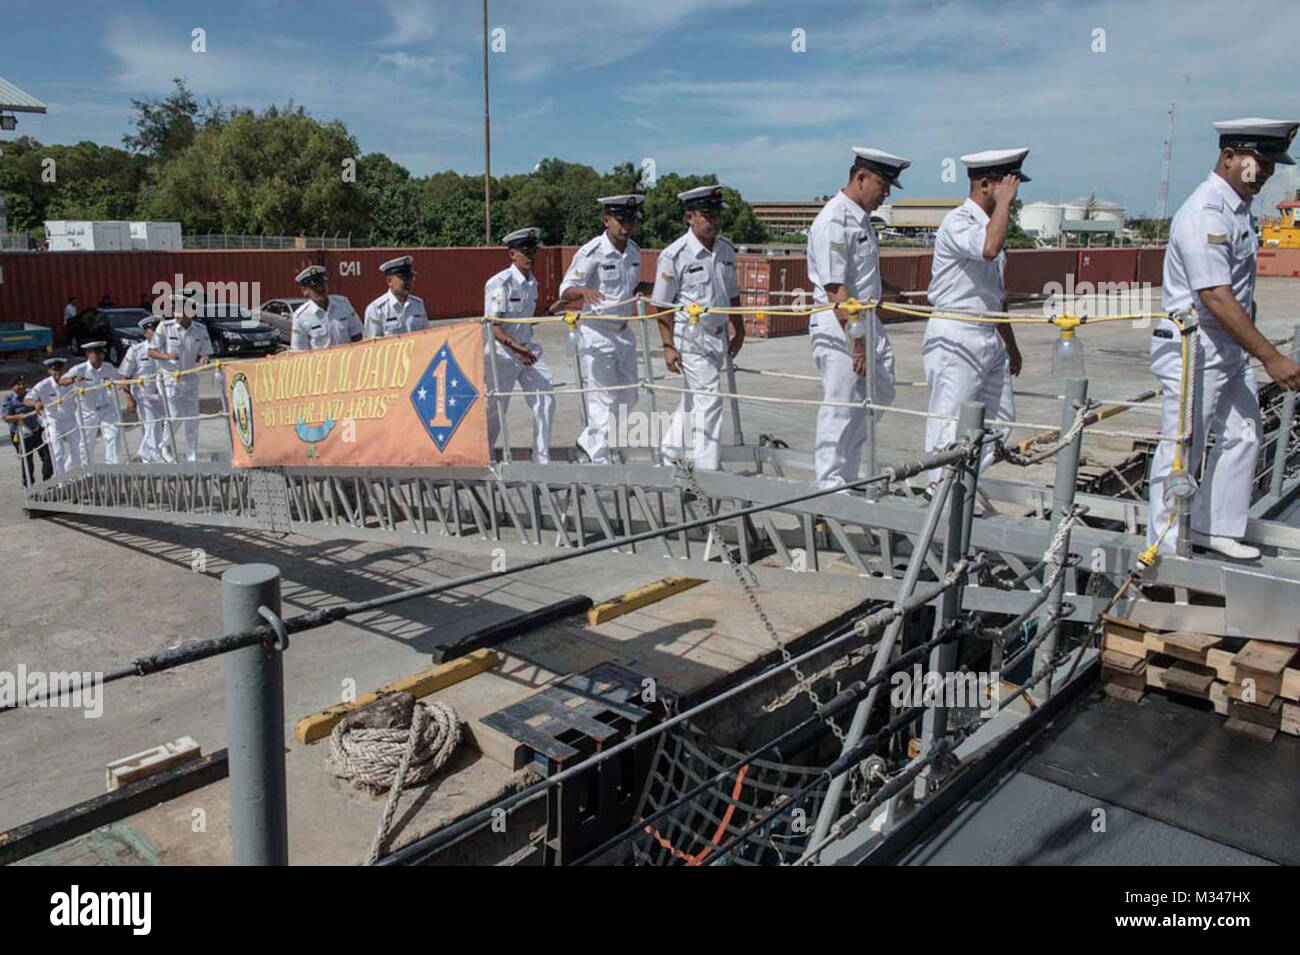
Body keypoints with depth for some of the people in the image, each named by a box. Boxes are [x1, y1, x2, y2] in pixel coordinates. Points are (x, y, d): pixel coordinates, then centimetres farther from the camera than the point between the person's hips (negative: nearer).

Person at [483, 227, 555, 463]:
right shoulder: (500, 283, -14)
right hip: (501, 354, -7)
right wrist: (515, 346, -29)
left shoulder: (532, 283, 9)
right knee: (495, 409, 3)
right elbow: (493, 326, -19)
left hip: (528, 349, 7)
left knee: (545, 402, -2)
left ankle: (542, 460, 7)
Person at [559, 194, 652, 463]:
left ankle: (588, 441, 32)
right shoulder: (591, 252, -14)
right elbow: (565, 291, -14)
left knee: (628, 398, 14)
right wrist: (584, 291, -36)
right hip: (596, 334, -7)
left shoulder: (634, 251, 7)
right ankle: (599, 462, 5)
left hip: (623, 332, 8)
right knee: (603, 400, -6)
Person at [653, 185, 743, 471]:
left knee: (693, 399, 17)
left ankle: (669, 451, 35)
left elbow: (732, 294, 18)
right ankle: (708, 467, -2)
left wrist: (739, 331, 19)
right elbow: (662, 305, -10)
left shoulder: (726, 249, 7)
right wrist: (668, 346, -13)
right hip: (690, 338, -7)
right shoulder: (674, 255, -12)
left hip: (718, 337, 7)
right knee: (708, 400, -10)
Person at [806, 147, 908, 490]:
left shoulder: (861, 218, 14)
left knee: (881, 392, 13)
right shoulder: (833, 222, -17)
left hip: (865, 321, 10)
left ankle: (845, 476, 24)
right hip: (838, 326, -10)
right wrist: (857, 342, -22)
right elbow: (836, 290, -22)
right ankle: (830, 487, 10)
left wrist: (870, 337, 19)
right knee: (840, 409, -3)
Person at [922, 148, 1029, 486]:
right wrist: (1004, 202, -21)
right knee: (951, 422, -4)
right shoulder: (958, 222, -12)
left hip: (988, 337, 10)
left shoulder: (990, 223, 17)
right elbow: (989, 249, -37)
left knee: (999, 418, 13)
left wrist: (1010, 344, 27)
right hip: (955, 338, -10)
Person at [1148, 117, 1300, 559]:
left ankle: (1214, 526, 24)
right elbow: (1215, 297, -26)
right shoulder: (1204, 214, -19)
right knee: (1181, 450, -4)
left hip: (1230, 348, 10)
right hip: (1191, 348, -10)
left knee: (1242, 436, 13)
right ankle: (1166, 549, 6)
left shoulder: (1239, 207, 12)